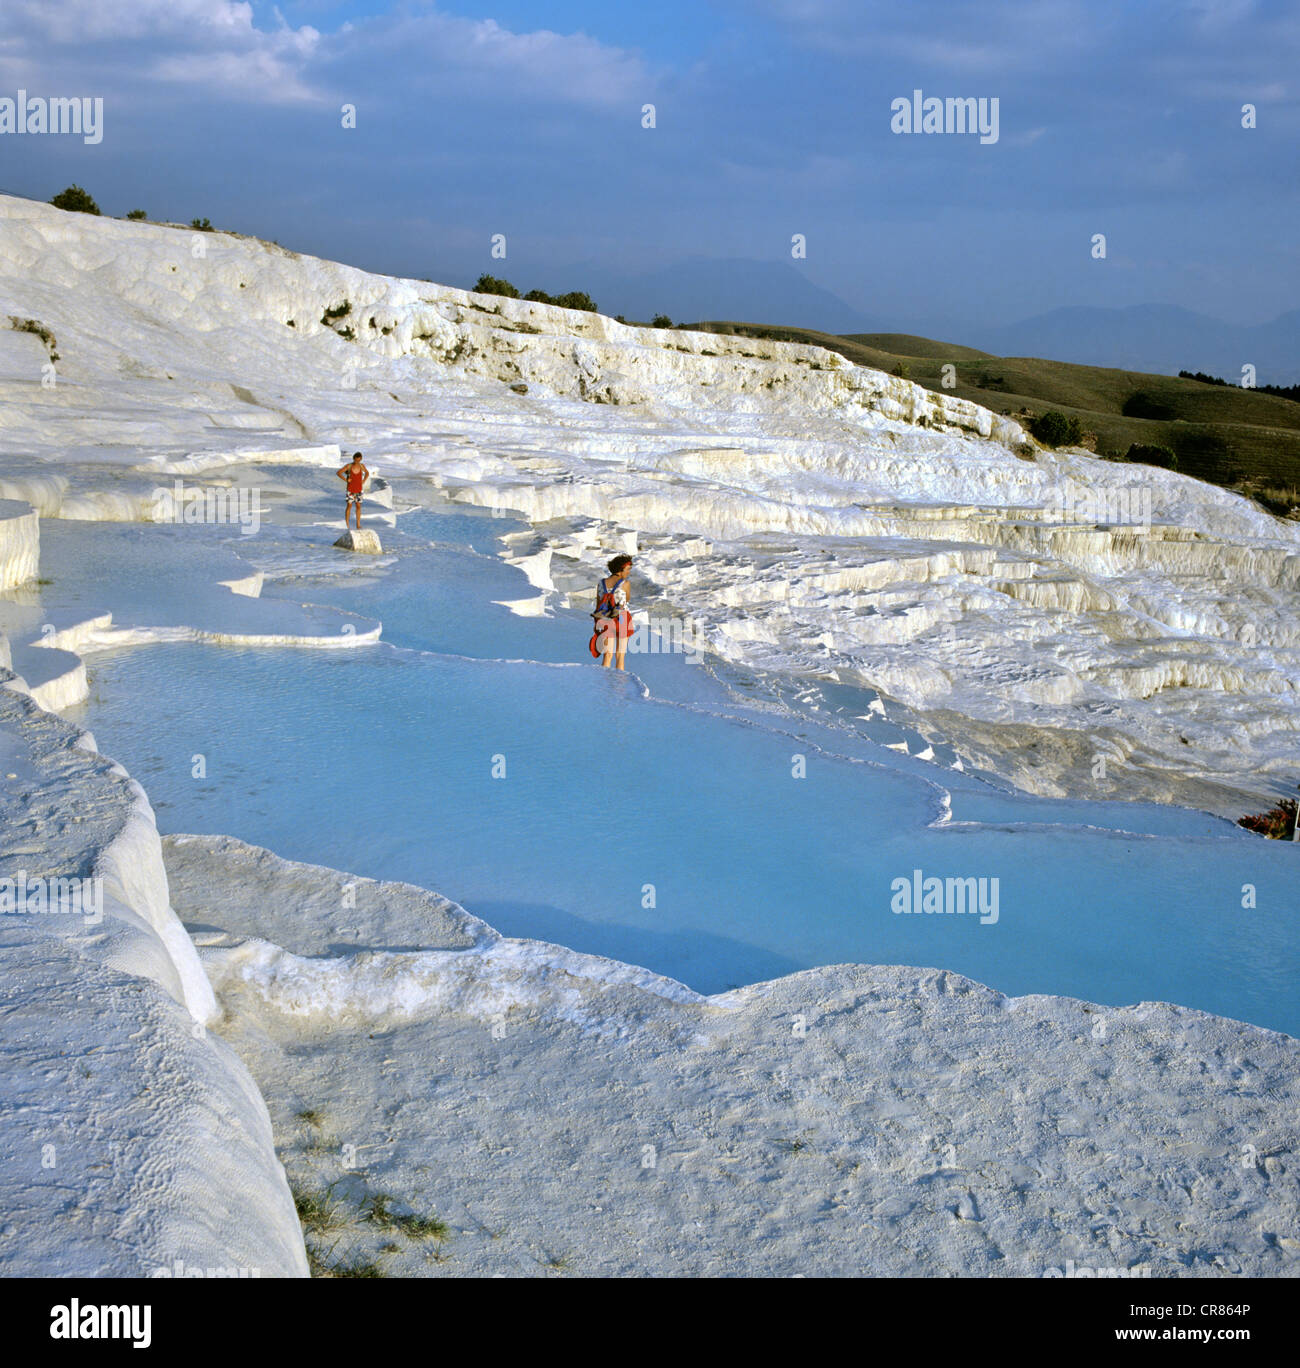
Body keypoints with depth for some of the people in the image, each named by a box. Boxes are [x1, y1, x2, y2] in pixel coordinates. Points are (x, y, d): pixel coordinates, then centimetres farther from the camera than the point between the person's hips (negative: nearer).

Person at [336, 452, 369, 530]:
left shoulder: (361, 466, -2)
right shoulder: (349, 466, -10)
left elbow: (367, 473, 17)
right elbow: (339, 473, -4)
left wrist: (363, 481, 4)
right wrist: (346, 479, -12)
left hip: (359, 490, 3)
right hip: (350, 489, -3)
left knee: (358, 506, 5)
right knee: (349, 505, -4)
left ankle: (358, 525, 10)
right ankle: (346, 524, 4)